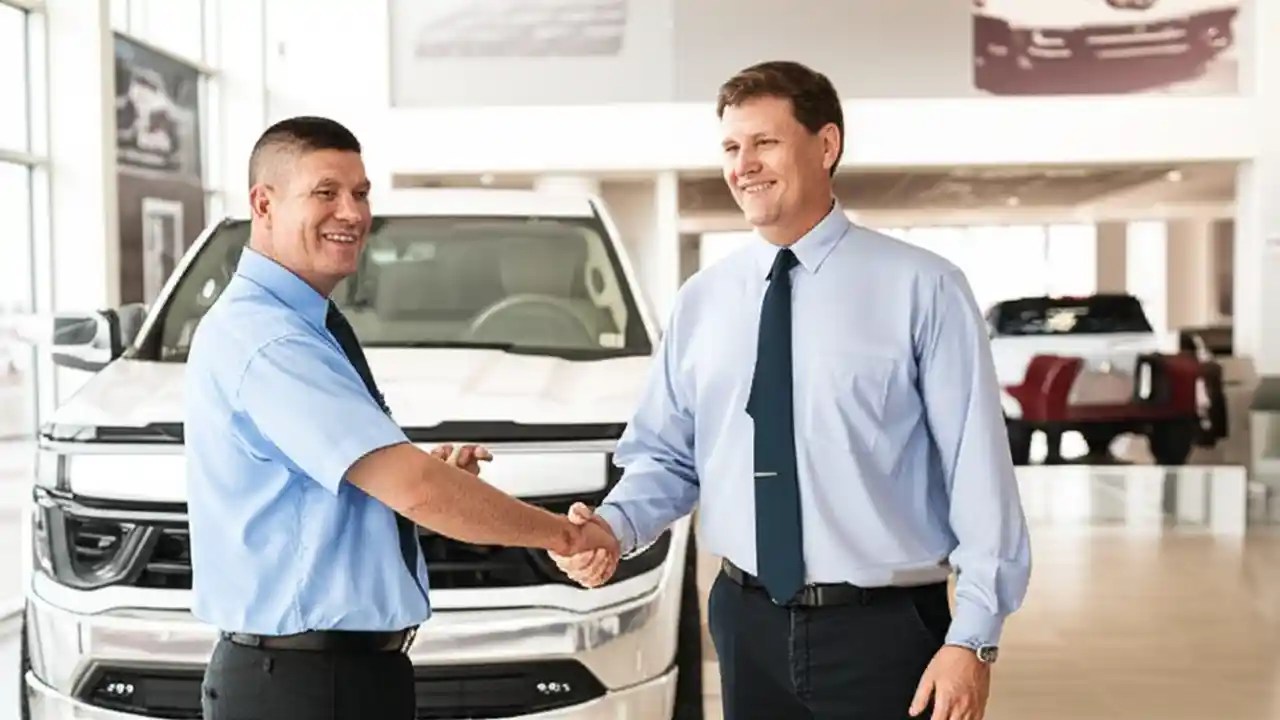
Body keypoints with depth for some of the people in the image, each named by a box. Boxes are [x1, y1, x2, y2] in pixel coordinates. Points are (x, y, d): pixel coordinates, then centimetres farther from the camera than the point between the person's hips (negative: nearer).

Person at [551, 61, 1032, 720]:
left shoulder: (922, 289, -6)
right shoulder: (701, 299, 4)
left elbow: (976, 467, -9)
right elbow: (665, 455, 9)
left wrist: (973, 638, -12)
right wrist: (615, 524, -11)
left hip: (883, 630, -3)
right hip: (748, 625, 3)